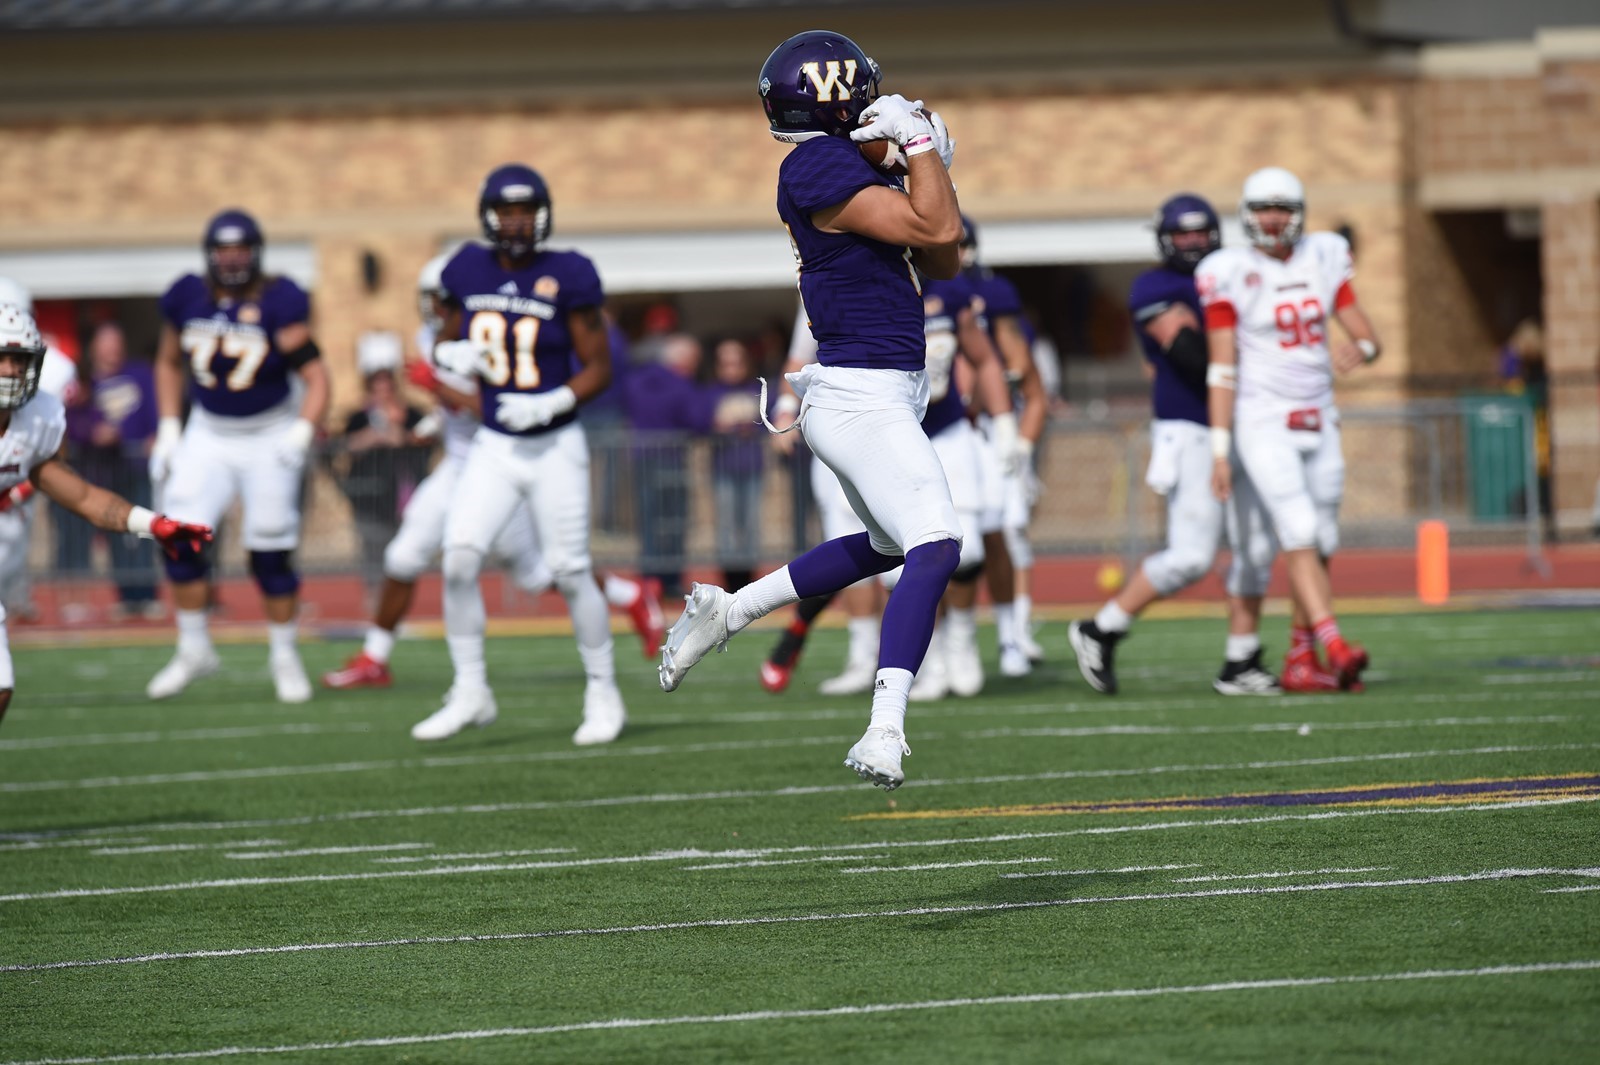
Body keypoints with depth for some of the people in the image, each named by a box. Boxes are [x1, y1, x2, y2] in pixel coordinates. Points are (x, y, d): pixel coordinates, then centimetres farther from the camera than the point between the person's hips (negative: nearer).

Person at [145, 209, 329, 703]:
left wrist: (302, 433, -28)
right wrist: (168, 431, 8)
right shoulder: (187, 299, -3)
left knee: (271, 553, -3)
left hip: (269, 437, -3)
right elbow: (169, 364, 13)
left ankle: (284, 654, 15)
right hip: (209, 435, 3)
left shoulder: (280, 305, -15)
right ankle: (194, 650, 6)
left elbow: (315, 378, -15)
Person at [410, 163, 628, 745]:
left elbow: (598, 367, -6)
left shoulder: (566, 278, -10)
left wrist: (551, 405, -21)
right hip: (493, 449, 4)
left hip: (554, 446, -4)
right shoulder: (470, 272, 2)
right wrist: (453, 354, -8)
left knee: (571, 572, -1)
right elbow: (447, 343, 15)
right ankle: (470, 692, 1)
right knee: (458, 560, -10)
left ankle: (603, 692, 16)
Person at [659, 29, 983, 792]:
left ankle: (725, 612, 34)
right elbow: (933, 230, -22)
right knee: (934, 548, -21)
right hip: (865, 393, -10)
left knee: (885, 547, 28)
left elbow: (942, 264, 18)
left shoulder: (855, 172, 14)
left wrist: (931, 163, 9)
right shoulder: (823, 170, -15)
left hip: (868, 393, 10)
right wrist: (919, 144, -9)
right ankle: (884, 735, -30)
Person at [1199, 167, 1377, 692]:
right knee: (1299, 533, -19)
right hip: (1263, 424, -5)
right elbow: (1222, 368, -9)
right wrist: (1220, 450, -12)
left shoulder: (1324, 259, 5)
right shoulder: (1231, 274, -8)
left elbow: (1368, 337, 5)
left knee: (1320, 546, 8)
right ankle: (1335, 648, -30)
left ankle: (1300, 662, 17)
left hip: (1318, 421, 5)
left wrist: (1358, 350, -21)